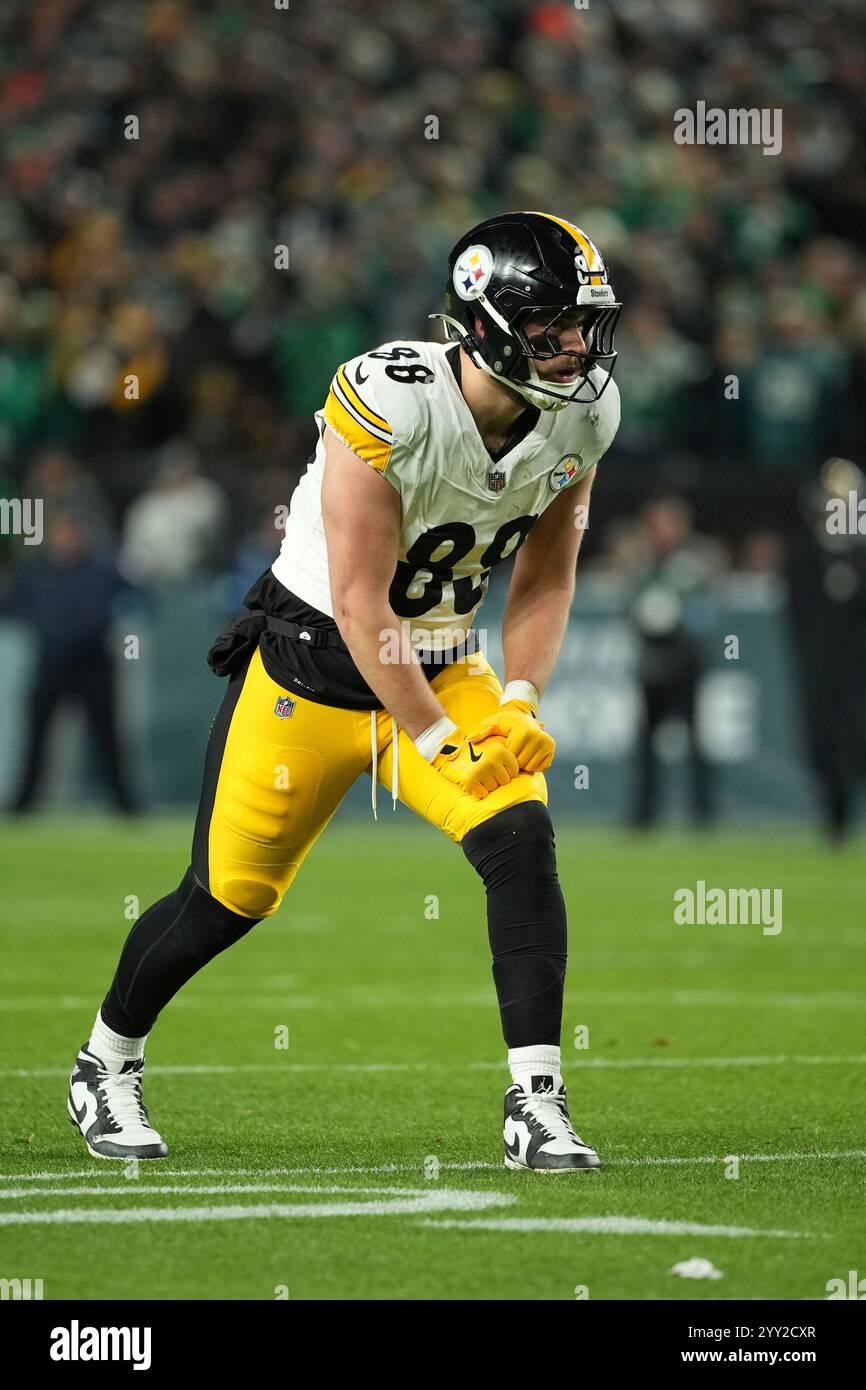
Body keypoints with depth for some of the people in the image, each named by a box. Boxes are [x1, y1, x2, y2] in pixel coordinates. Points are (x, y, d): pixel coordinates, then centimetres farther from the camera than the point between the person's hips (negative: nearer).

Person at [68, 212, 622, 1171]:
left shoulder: (582, 416, -10)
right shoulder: (391, 403, -29)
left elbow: (546, 576, 4)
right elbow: (360, 605, -25)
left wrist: (519, 704, -10)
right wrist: (440, 744, -23)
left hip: (441, 668, 4)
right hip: (313, 661, -4)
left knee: (522, 839, -19)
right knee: (230, 895, 7)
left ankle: (536, 1106, -16)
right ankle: (105, 1069, 32)